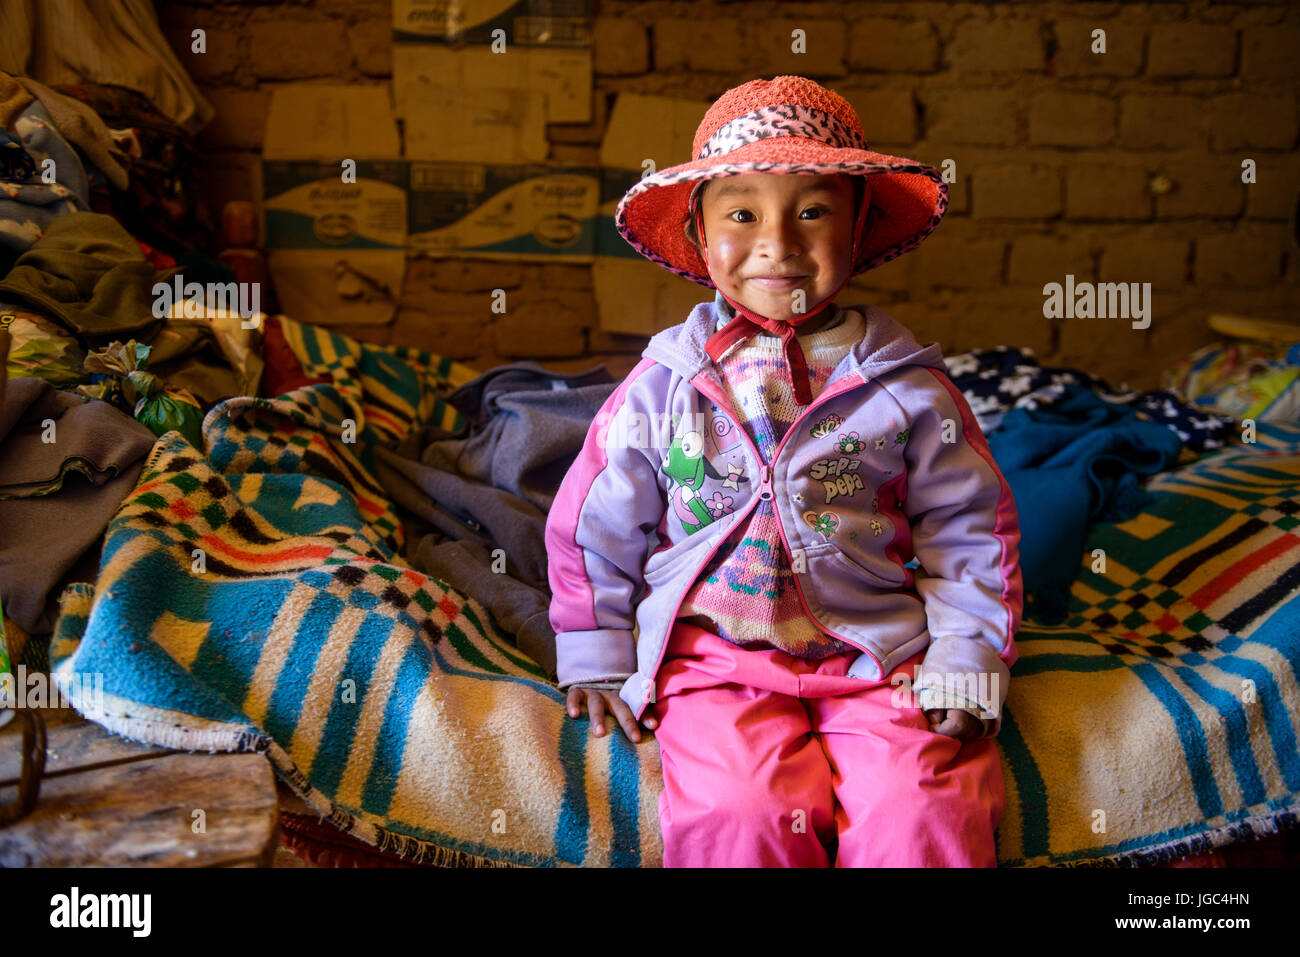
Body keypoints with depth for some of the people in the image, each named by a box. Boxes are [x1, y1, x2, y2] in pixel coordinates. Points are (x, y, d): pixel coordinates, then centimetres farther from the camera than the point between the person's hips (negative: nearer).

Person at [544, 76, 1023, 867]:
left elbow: (969, 526, 7)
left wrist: (965, 665, 0)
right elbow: (594, 522, 10)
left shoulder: (909, 386, 1)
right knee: (738, 814, -24)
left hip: (881, 657, 1)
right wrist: (599, 659, 11)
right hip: (717, 654, 0)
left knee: (923, 815, -22)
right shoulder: (665, 384, 2)